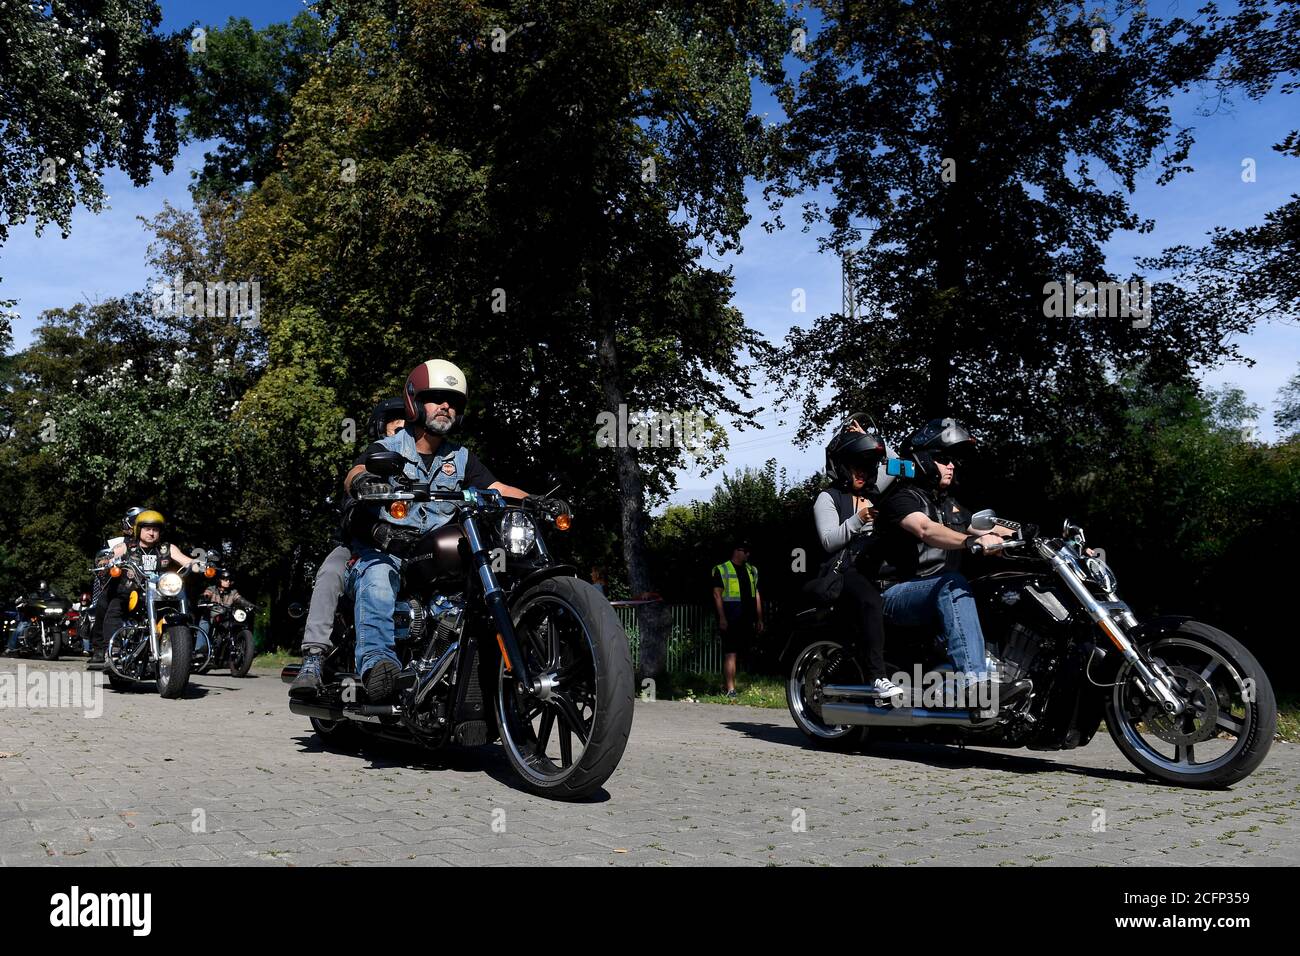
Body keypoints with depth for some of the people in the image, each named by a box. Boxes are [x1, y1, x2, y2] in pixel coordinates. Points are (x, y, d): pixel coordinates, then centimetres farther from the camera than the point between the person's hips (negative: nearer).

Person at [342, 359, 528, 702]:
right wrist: (362, 481, -39)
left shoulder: (461, 458, 20)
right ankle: (376, 660, -49)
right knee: (378, 580, -37)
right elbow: (353, 476, -13)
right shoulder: (386, 449, 8)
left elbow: (498, 489, 8)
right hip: (384, 550, -3)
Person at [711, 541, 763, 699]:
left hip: (747, 621, 6)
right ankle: (730, 689, -10)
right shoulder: (721, 570, 0)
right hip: (730, 620, -6)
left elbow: (756, 595, 19)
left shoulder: (752, 570, 18)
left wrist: (759, 619, 15)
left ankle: (726, 684, 22)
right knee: (730, 653, -8)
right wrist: (722, 618, -13)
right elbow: (717, 594, -5)